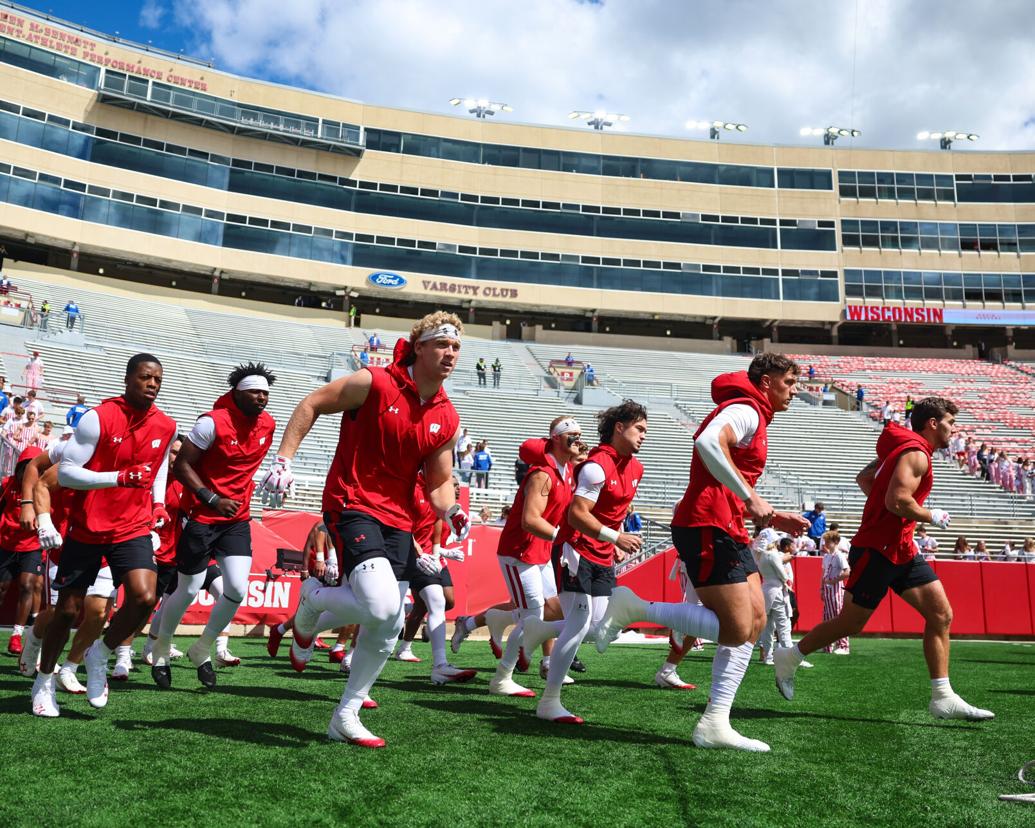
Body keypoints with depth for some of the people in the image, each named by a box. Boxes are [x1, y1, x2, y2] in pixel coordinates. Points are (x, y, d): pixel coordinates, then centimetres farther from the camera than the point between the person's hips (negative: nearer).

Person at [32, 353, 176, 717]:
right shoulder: (98, 418, -13)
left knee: (144, 597, -18)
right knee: (68, 610, 7)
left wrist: (159, 503, 6)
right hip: (87, 528, -2)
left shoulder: (165, 426, 1)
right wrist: (120, 477, -26)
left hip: (133, 528, 3)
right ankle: (44, 682, 32)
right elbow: (65, 472, -15)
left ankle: (99, 655, 11)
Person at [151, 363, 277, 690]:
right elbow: (182, 466, -15)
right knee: (188, 591, 6)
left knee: (237, 589, -4)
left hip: (237, 519, 5)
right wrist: (213, 499, -21)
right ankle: (161, 650, 33)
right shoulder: (213, 422, -17)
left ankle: (202, 650, 20)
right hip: (202, 517, -5)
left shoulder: (268, 424, 2)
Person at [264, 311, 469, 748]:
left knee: (388, 629, 7)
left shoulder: (447, 419, 5)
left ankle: (345, 717, 26)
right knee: (382, 606, -23)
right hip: (351, 506, -6)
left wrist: (452, 512, -7)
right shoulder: (374, 383, -11)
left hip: (398, 519, 6)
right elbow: (312, 404, -2)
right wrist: (284, 459, -7)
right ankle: (311, 600, 10)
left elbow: (439, 482, 13)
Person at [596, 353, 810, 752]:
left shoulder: (753, 418, 26)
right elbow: (708, 443, -29)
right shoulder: (745, 411, -5)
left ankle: (715, 723, 7)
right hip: (708, 528, -10)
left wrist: (774, 519, 18)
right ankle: (635, 608, -6)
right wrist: (751, 498, -26)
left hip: (727, 531, 10)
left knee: (754, 622, 6)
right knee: (737, 628, -11)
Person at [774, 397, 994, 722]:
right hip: (878, 550, -10)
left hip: (900, 550, 10)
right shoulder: (916, 453, -15)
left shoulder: (903, 447, 15)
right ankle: (790, 657, 19)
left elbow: (864, 478, 24)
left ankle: (943, 698, 6)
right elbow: (898, 501, -26)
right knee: (850, 624, 2)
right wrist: (932, 517, -10)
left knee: (941, 615, 2)